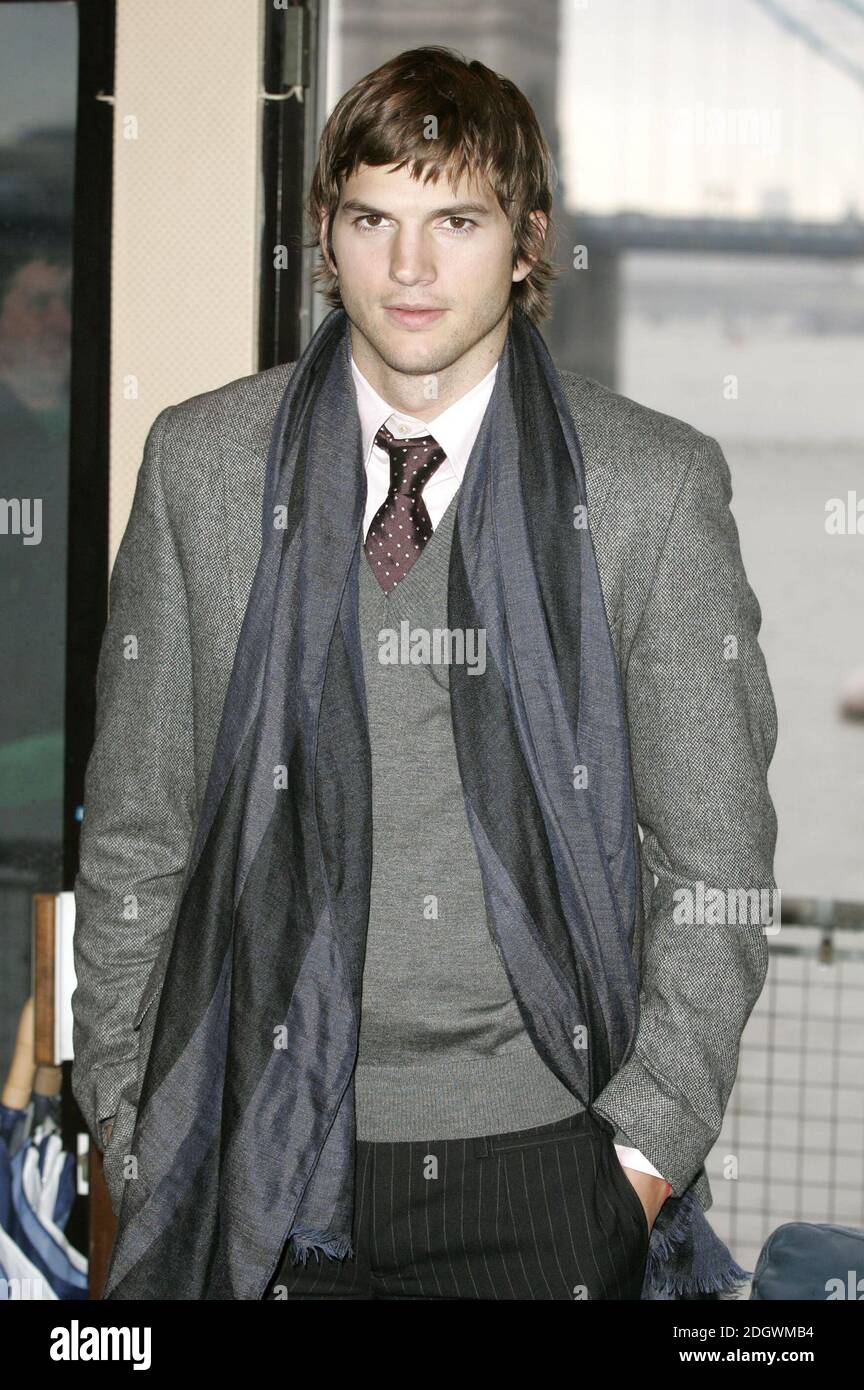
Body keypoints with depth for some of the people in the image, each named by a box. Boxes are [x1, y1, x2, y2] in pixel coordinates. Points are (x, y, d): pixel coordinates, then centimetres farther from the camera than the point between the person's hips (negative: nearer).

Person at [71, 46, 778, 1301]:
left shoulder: (655, 483, -2)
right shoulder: (202, 465, 3)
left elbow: (714, 857, 1)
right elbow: (134, 831, 7)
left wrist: (650, 1146, -5)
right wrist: (125, 1126, 5)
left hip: (543, 1161, -1)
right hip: (265, 1156, 1)